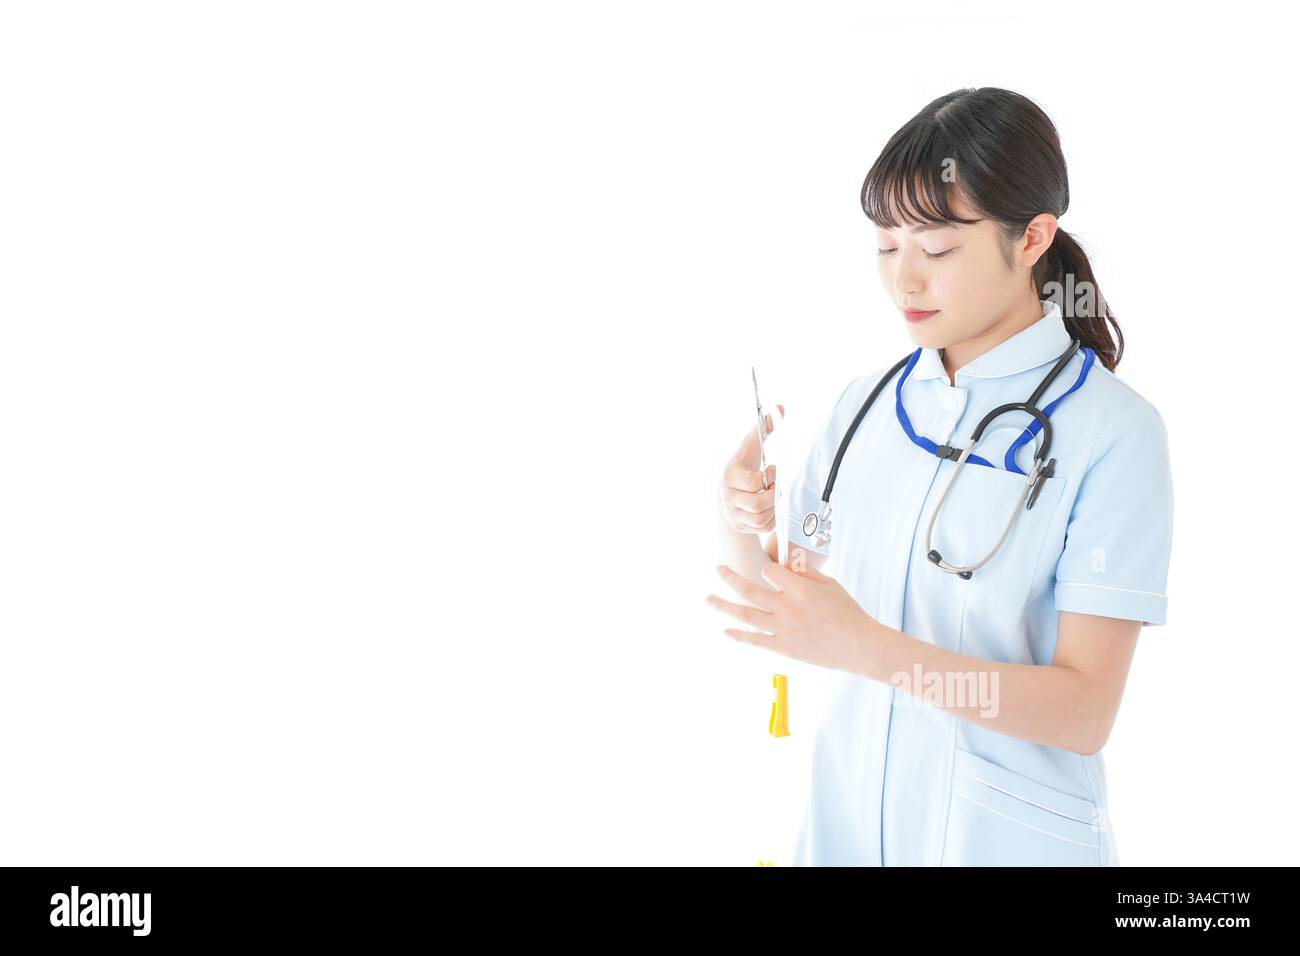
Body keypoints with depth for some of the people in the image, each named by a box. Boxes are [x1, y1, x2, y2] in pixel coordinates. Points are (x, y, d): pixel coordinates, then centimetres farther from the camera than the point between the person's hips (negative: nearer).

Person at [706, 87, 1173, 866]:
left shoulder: (1113, 432, -15)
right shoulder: (865, 404, 0)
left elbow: (1086, 710, -18)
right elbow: (777, 610, 5)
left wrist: (865, 645, -29)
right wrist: (744, 531, -15)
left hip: (1008, 833, -4)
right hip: (847, 817, 4)